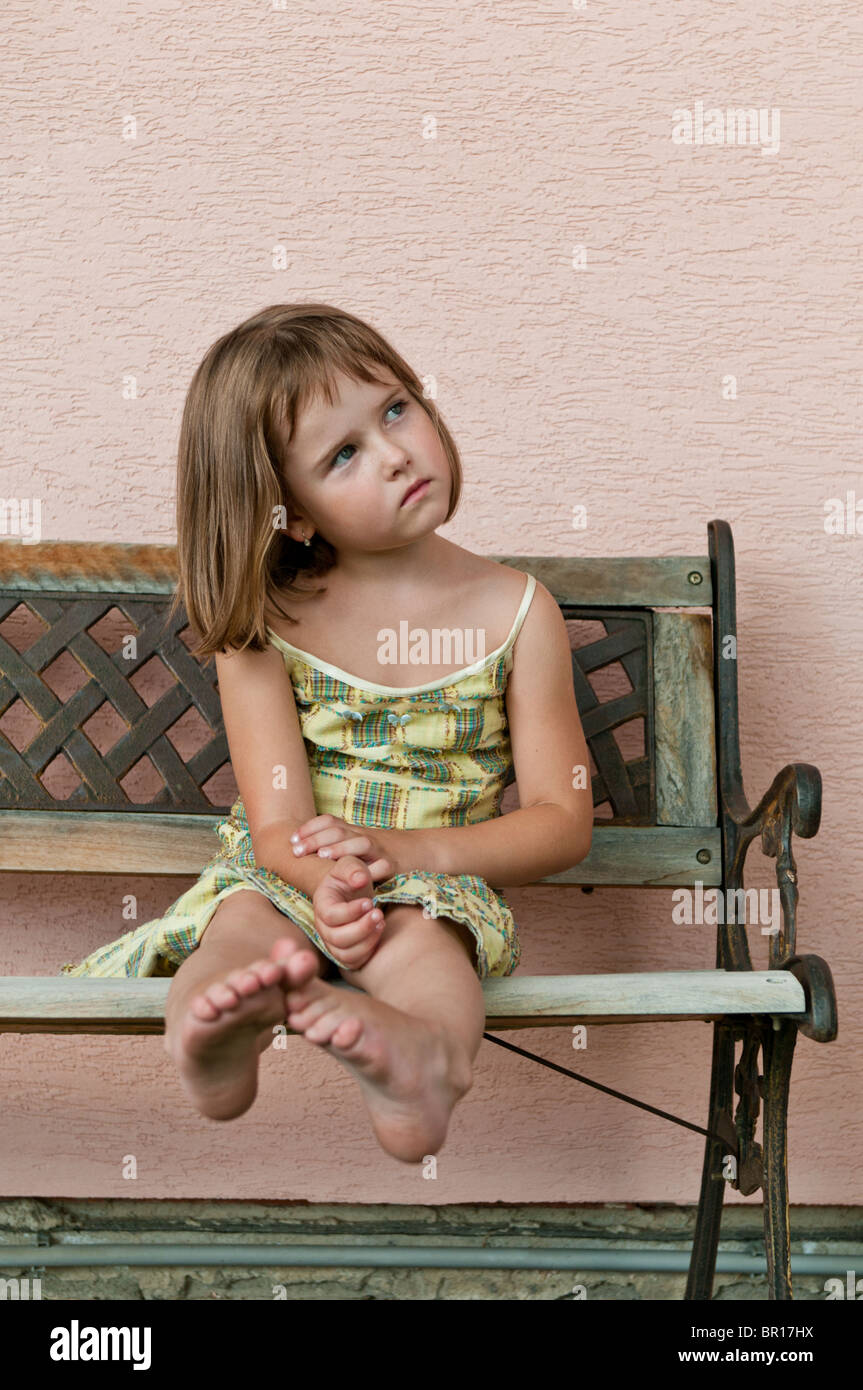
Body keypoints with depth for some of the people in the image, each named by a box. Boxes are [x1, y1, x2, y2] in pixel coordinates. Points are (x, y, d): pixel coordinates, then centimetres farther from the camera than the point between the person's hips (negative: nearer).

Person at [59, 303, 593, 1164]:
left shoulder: (516, 612, 1)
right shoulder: (261, 624, 1)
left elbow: (564, 821, -1)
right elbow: (279, 822, -8)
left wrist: (409, 850, -18)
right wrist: (331, 882, -34)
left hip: (443, 879, -1)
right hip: (286, 875, 1)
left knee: (418, 935, -34)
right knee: (242, 921, -32)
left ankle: (426, 1058, -65)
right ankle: (219, 1036, -63)